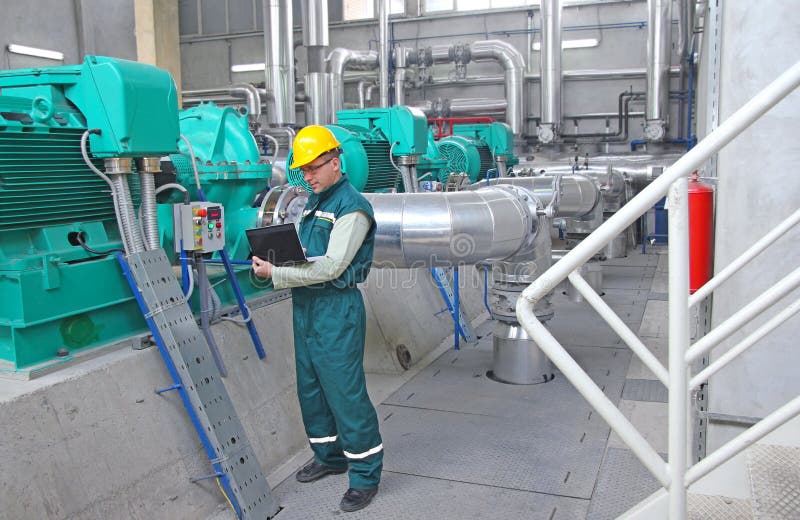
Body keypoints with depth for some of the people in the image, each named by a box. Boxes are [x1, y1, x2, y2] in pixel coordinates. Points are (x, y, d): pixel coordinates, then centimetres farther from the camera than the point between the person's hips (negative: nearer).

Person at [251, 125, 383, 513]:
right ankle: (329, 455, 33)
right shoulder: (313, 202, 15)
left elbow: (329, 267, -20)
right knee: (310, 387, 16)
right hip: (305, 305, 9)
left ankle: (366, 473, 8)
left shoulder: (352, 207, -13)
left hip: (336, 307, -9)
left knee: (345, 390, -5)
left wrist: (276, 274, -17)